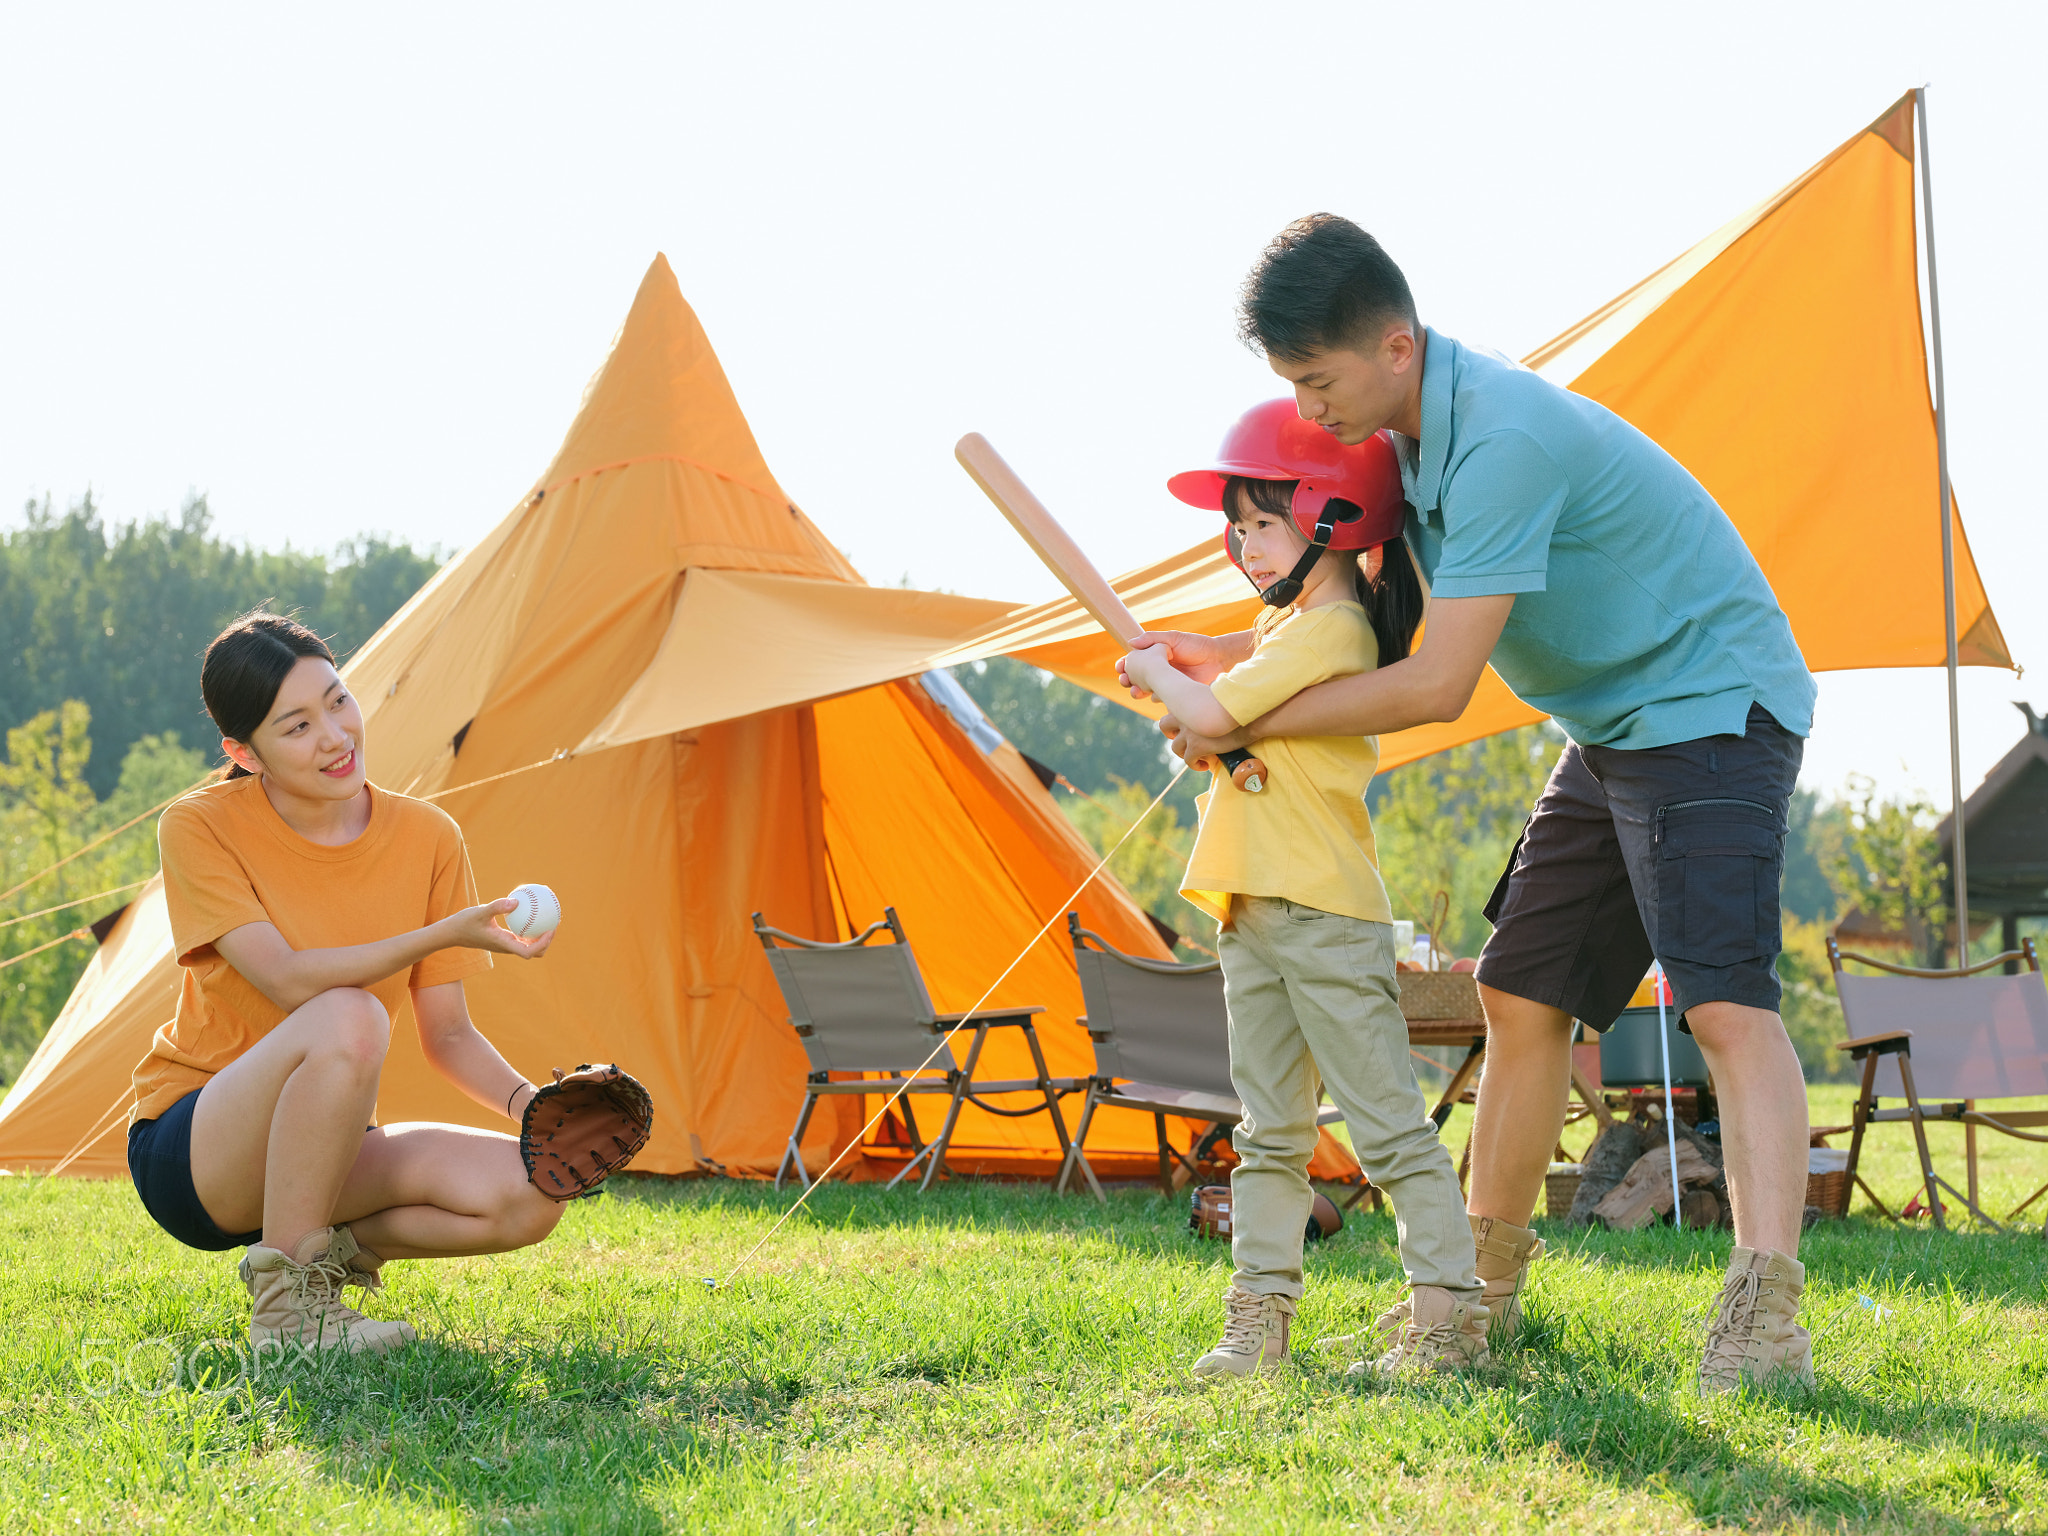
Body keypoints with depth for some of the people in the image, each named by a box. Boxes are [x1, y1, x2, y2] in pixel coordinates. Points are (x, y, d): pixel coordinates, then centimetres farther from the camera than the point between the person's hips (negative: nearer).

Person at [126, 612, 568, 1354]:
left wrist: (525, 1100, -19)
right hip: (192, 1153, -5)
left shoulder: (427, 839, -3)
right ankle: (284, 1299, -22)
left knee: (530, 1193, -21)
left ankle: (329, 1242, 3)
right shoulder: (199, 828, -14)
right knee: (347, 1020, -36)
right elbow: (289, 982, -27)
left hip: (325, 1148, 5)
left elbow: (448, 1035, 1)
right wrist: (446, 933, -36)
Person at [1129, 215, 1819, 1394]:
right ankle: (1487, 1278, 23)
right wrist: (1224, 656, 6)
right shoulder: (1416, 434, 3)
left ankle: (1766, 1311, -32)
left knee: (1726, 999, -24)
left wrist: (1249, 720, -18)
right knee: (1521, 995, 11)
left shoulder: (1503, 440, -28)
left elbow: (1435, 685, -28)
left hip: (1712, 708, -10)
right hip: (1611, 729, 10)